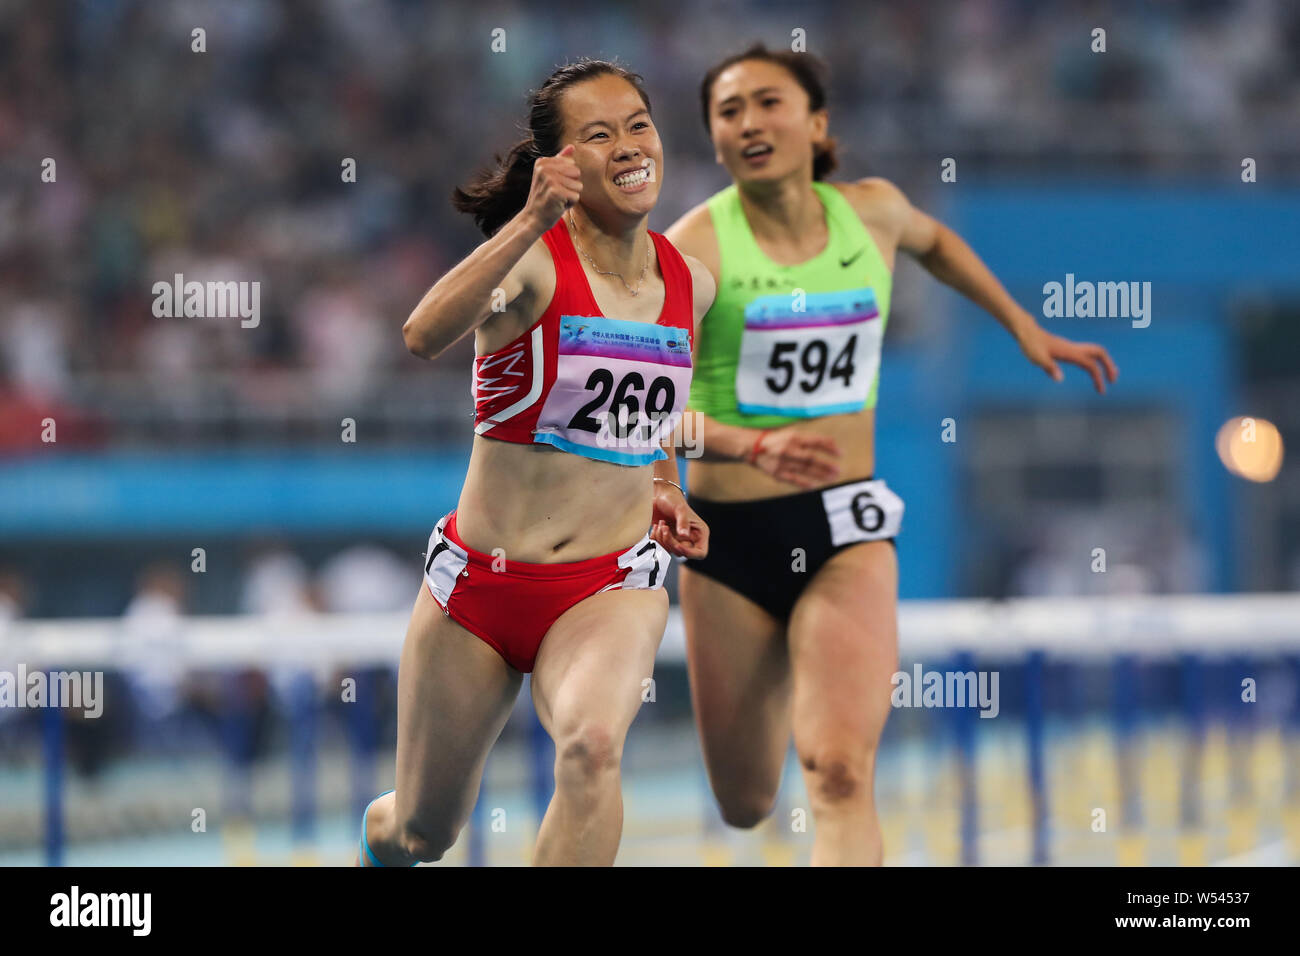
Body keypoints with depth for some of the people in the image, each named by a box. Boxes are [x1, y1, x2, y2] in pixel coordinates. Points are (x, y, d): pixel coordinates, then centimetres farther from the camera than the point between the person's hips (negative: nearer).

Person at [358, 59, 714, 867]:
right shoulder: (534, 261, -15)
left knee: (593, 746, -33)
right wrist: (532, 224, -46)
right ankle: (376, 839, 53)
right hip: (480, 583, -2)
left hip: (610, 586, 2)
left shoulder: (691, 285, 2)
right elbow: (424, 336, -38)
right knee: (419, 833, 15)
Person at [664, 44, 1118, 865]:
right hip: (730, 534, -1)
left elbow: (933, 241, 28)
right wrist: (755, 447, -40)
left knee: (841, 774, -23)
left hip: (847, 531, 1)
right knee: (746, 807, 13)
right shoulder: (697, 247, -12)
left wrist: (1023, 325, 27)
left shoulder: (872, 211, 1)